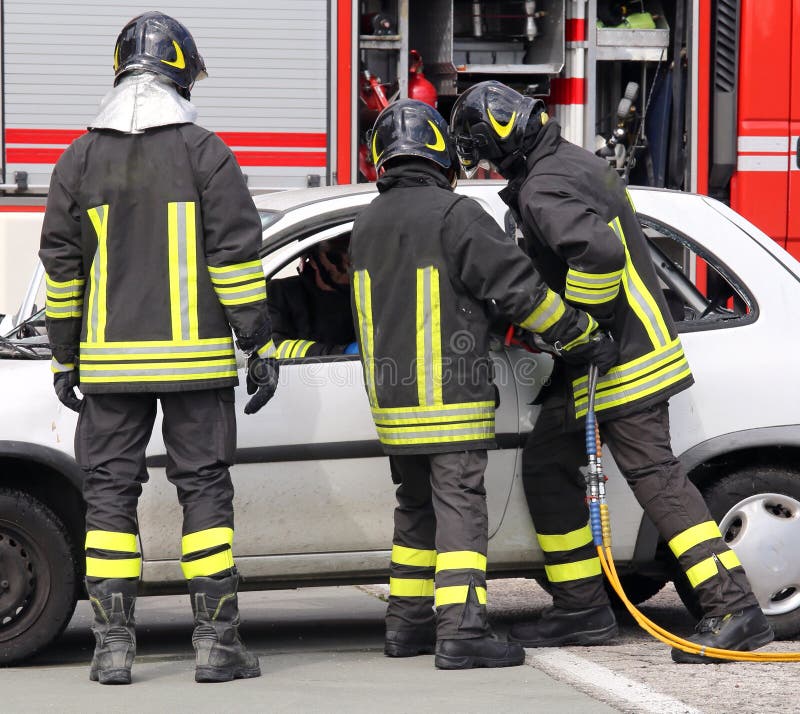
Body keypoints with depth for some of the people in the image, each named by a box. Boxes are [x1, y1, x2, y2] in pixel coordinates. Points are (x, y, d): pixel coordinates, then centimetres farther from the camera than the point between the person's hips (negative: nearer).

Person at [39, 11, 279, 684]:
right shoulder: (205, 153, -3)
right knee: (204, 487, 3)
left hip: (110, 360, 2)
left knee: (110, 491, 6)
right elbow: (237, 254, -6)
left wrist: (64, 358, 13)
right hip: (194, 354, -2)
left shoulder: (80, 159, 6)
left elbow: (61, 265, 7)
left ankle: (113, 643, 2)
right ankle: (217, 641, 0)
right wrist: (260, 345, -1)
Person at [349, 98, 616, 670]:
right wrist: (582, 335, -7)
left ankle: (408, 623, 21)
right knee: (460, 508, -8)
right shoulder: (453, 215, -13)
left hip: (392, 397, 7)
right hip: (450, 399, -7)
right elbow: (518, 288, -15)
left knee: (416, 508, 17)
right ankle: (461, 631, -16)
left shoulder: (367, 226, 13)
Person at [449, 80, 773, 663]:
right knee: (547, 467, 15)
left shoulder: (544, 192, -18)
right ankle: (582, 610, 19)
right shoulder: (576, 162, 15)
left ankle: (735, 608, -17)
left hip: (617, 359, -11)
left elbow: (601, 251, -35)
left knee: (653, 473, -13)